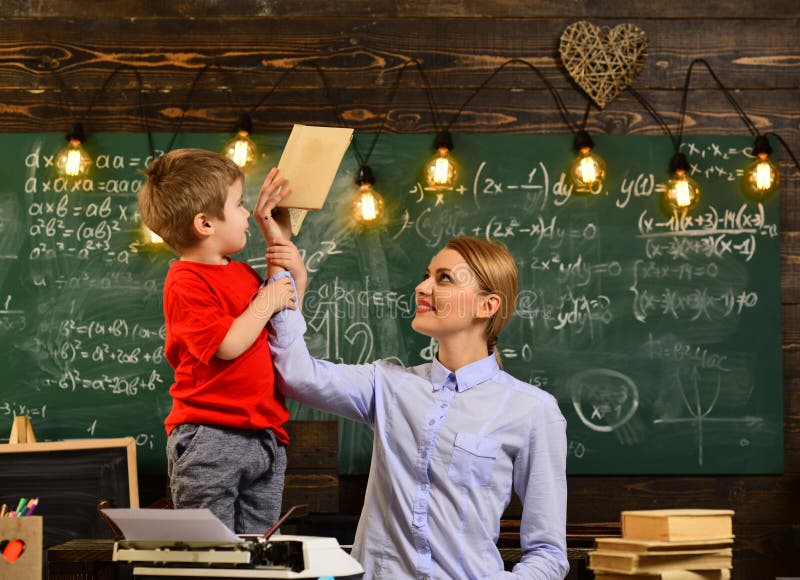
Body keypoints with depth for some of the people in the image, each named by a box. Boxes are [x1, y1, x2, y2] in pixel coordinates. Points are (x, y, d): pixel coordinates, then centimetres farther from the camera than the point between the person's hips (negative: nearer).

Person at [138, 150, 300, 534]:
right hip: (210, 438, -8)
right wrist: (267, 302, -8)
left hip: (264, 436, 8)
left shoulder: (244, 274, 16)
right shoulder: (187, 284, -11)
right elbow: (228, 344, -21)